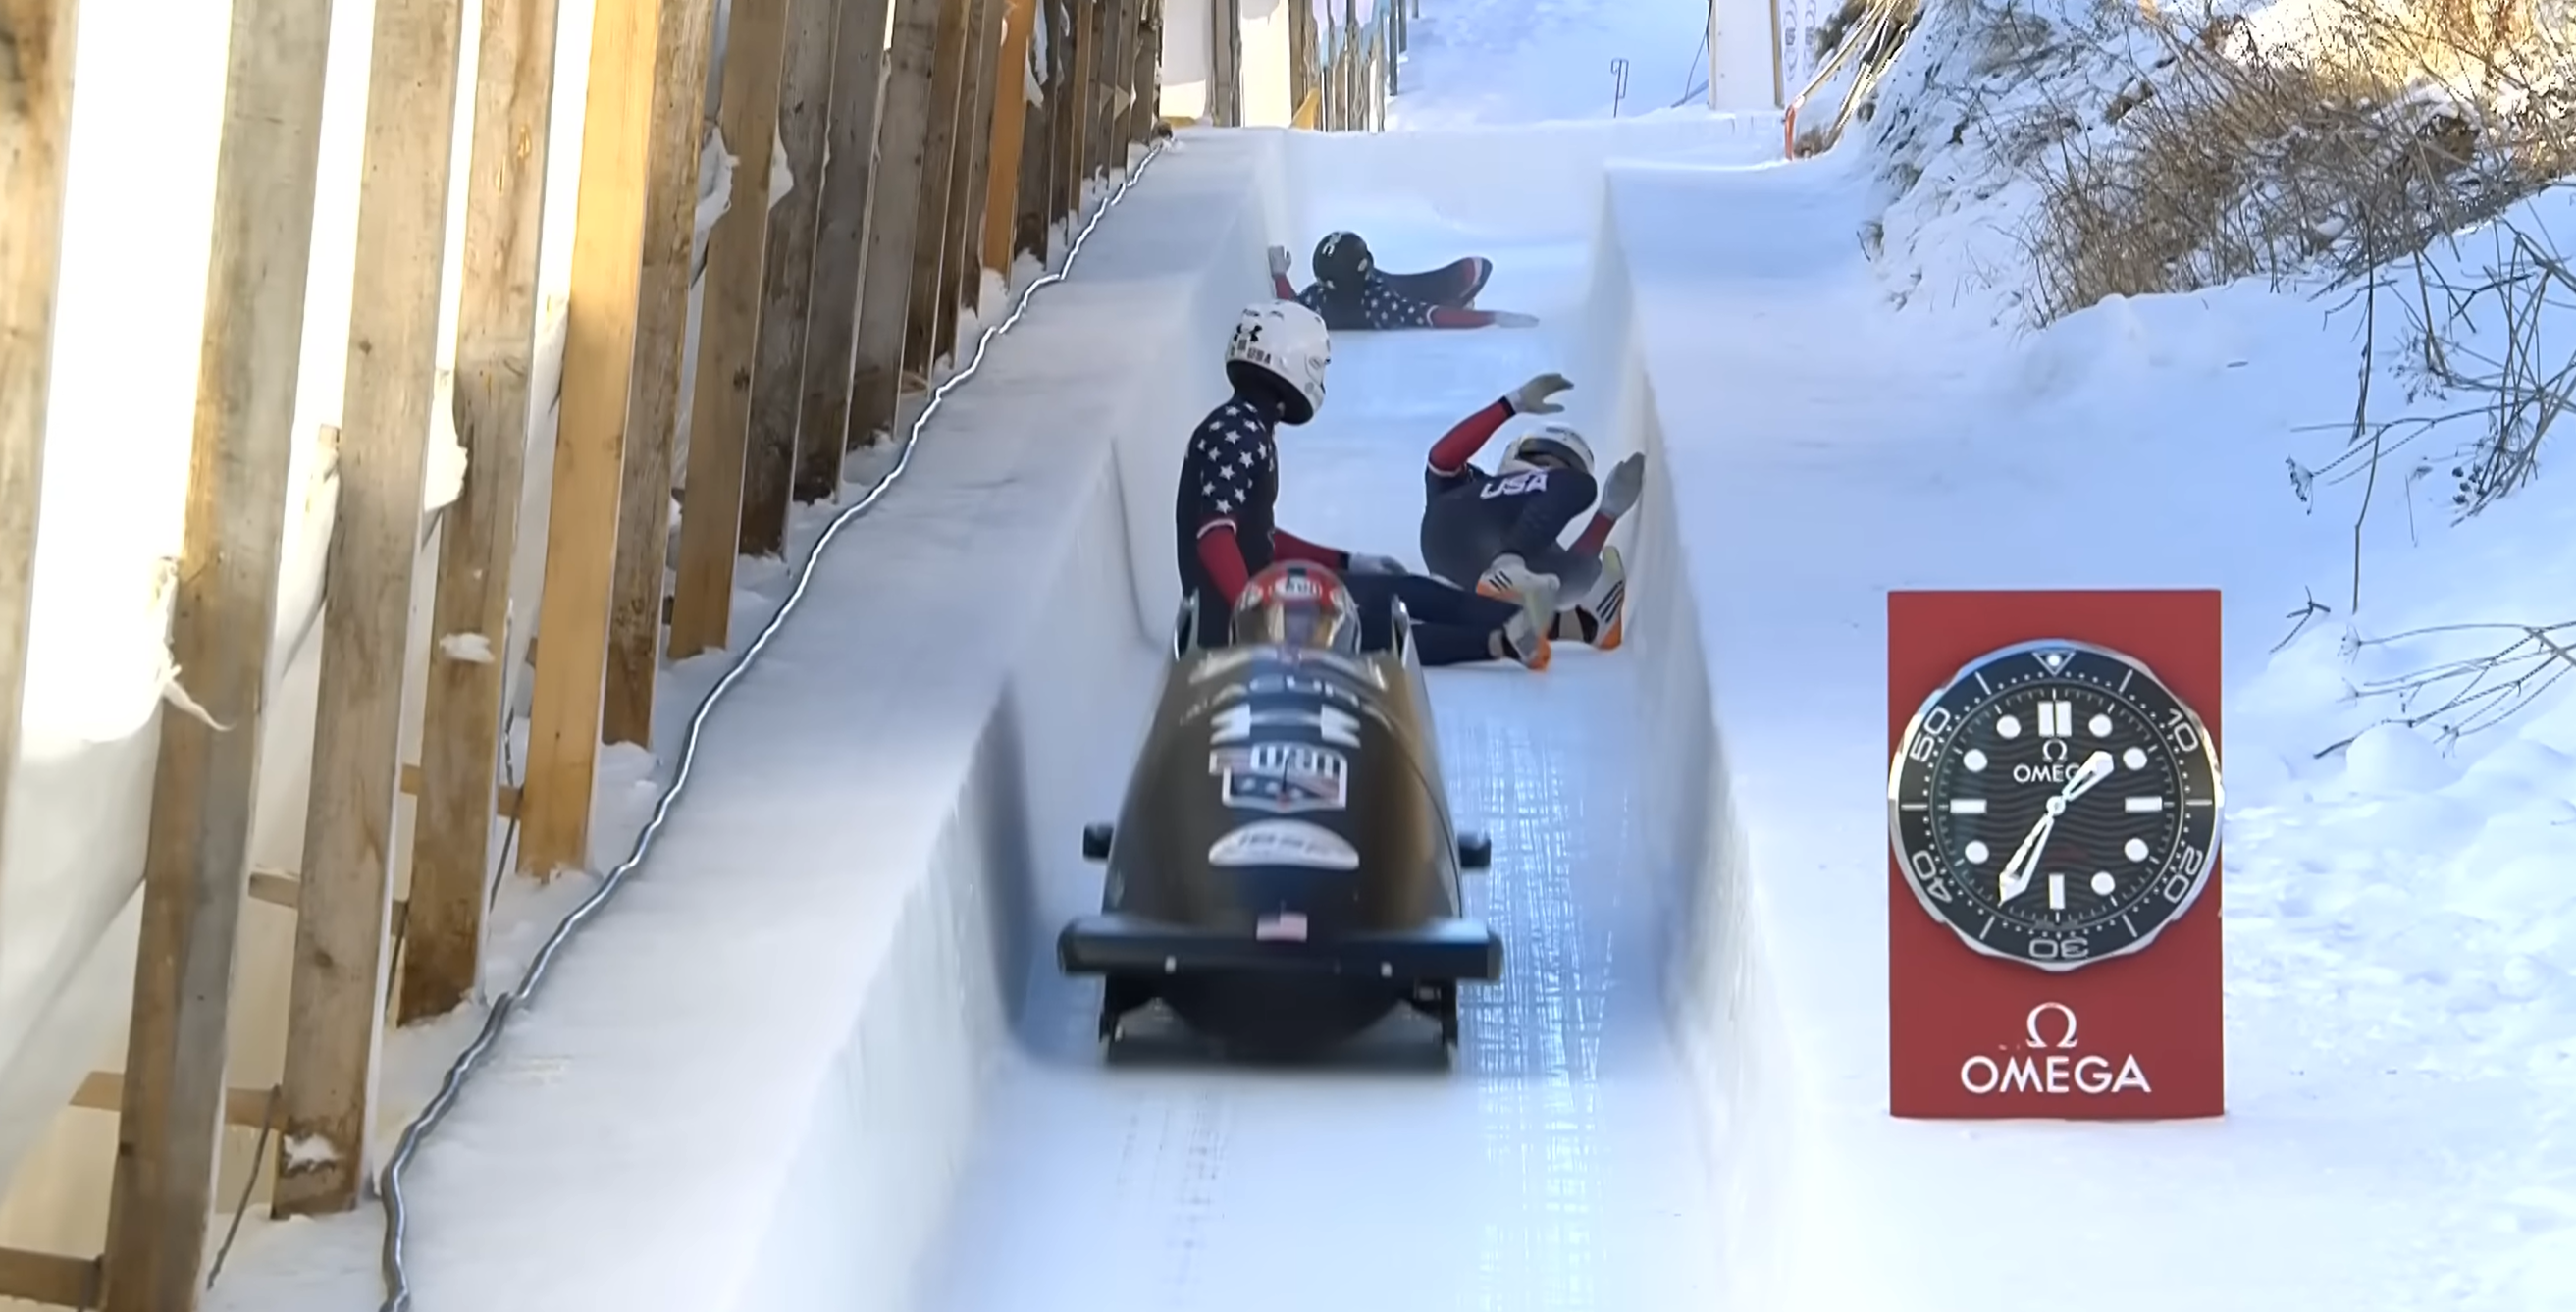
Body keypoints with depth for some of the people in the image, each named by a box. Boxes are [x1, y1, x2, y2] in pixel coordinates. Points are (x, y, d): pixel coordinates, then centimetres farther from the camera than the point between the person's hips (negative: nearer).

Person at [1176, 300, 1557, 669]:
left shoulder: (1248, 427, 12)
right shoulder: (1238, 432, -19)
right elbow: (1215, 537, -30)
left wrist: (1348, 562, 22)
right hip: (1233, 614, -10)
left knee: (1401, 591, 7)